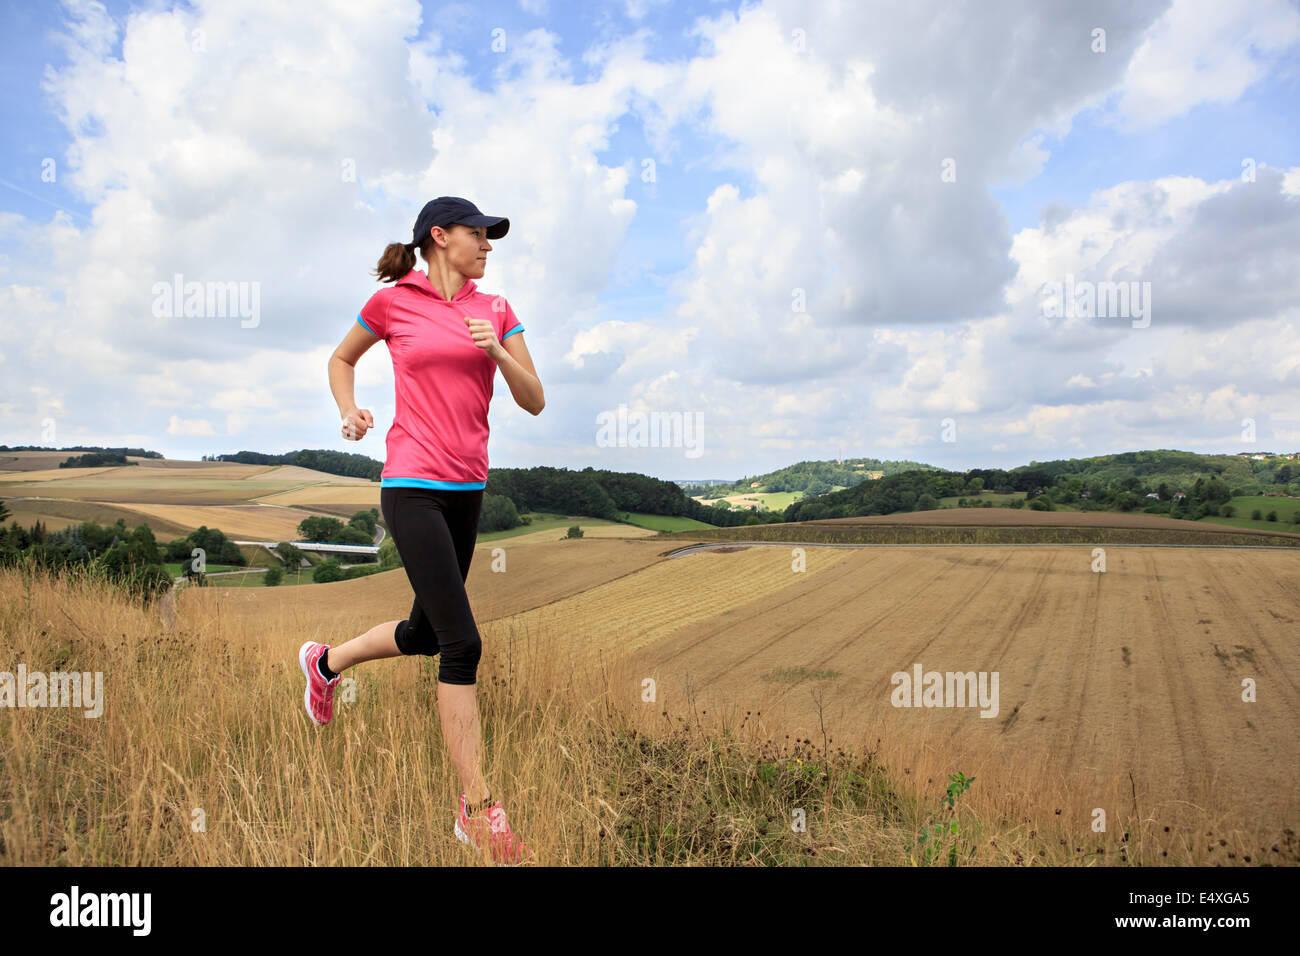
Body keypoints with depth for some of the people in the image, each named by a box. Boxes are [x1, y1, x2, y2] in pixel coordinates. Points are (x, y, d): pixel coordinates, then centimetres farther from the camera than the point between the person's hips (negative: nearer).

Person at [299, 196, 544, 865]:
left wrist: (496, 351, -12)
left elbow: (534, 401, 4)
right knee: (463, 642, -12)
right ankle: (477, 809, 0)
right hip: (413, 487, -6)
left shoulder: (496, 309, 10)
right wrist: (350, 410, -1)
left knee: (426, 634, 17)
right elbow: (341, 359, 17)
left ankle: (325, 661, 47)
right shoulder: (392, 302, 1)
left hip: (468, 489, 6)